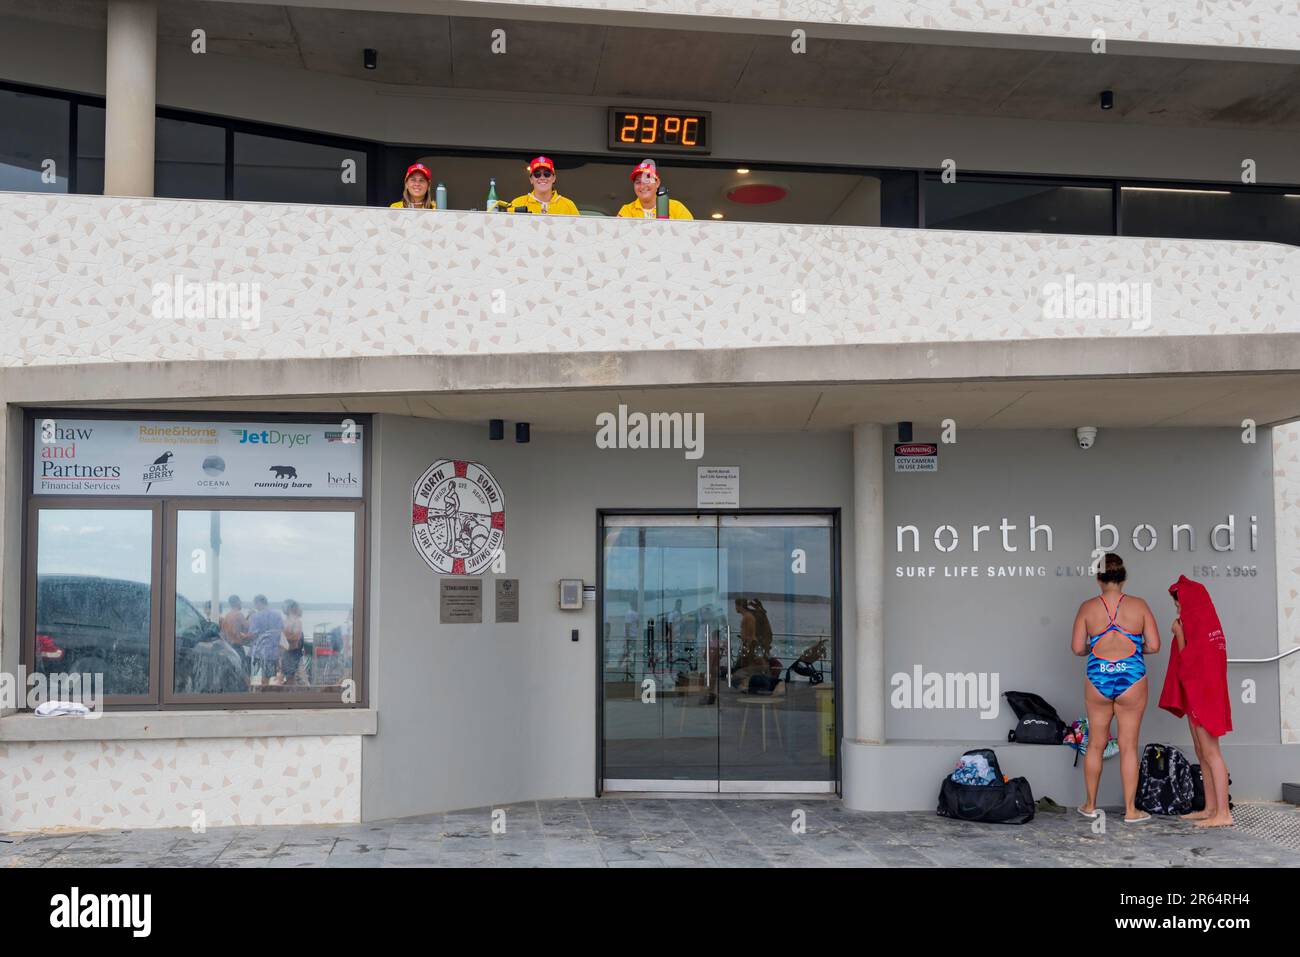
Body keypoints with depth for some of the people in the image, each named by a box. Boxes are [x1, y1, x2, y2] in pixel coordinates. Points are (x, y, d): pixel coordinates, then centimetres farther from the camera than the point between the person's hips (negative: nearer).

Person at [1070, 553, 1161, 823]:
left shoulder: (1088, 607, -2)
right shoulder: (1139, 606, -3)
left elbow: (1077, 648, -3)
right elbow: (1154, 646, -4)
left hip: (1097, 680, 1)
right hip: (1131, 680, -1)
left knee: (1096, 744, 14)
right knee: (1128, 746, 7)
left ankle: (1090, 805, 23)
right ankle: (1130, 810, 11)